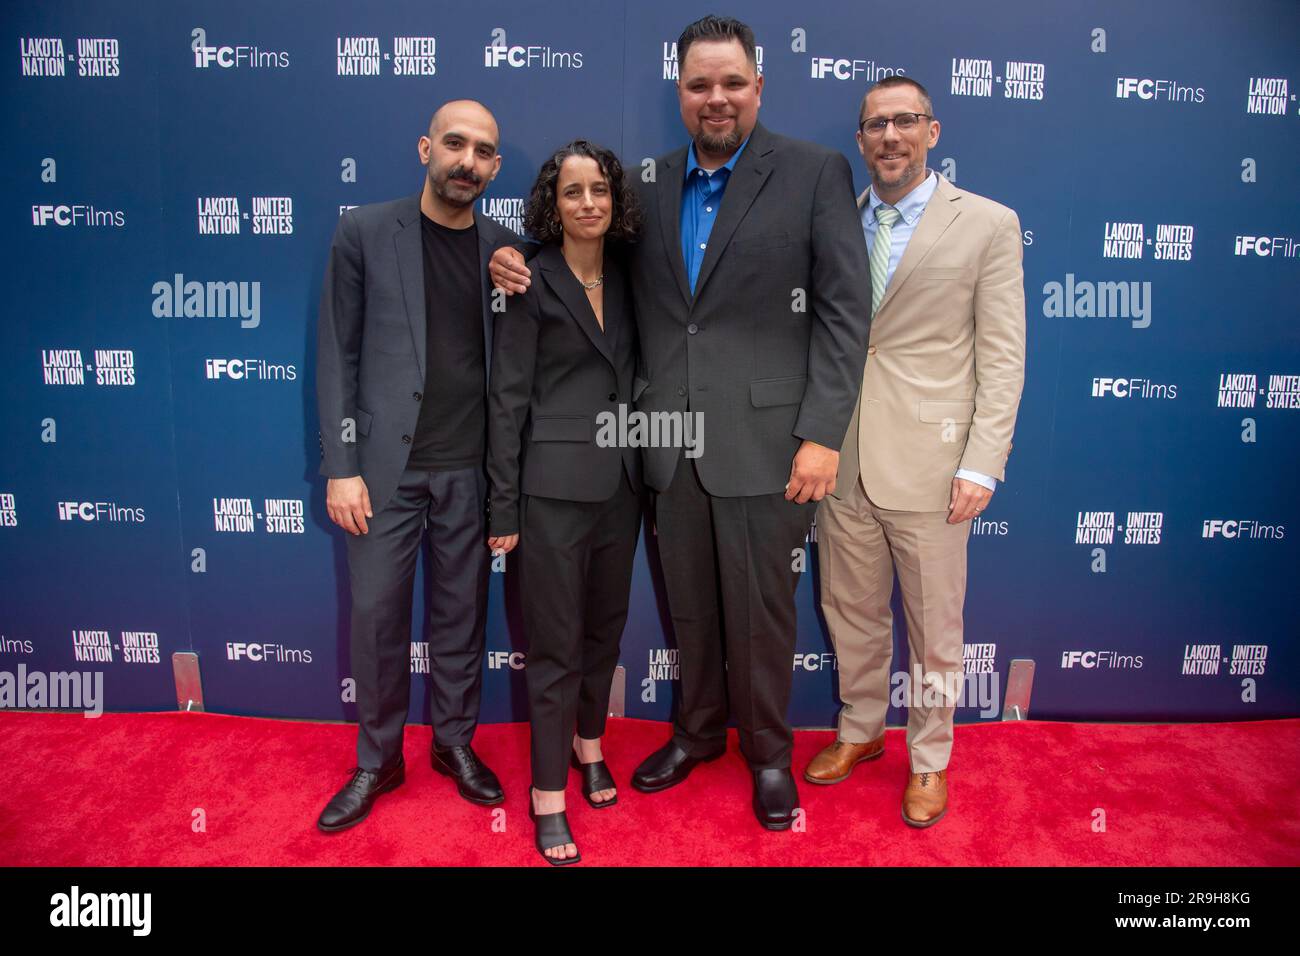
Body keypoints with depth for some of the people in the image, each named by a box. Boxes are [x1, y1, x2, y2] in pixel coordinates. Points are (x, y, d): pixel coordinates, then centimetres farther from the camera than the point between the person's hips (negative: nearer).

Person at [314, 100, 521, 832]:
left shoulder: (504, 248, 6)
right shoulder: (365, 232, 0)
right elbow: (338, 355, -1)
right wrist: (341, 467, -5)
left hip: (470, 466, 2)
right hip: (386, 461, -1)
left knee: (462, 611, 11)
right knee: (377, 614, 5)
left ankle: (455, 742, 30)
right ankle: (378, 760, 25)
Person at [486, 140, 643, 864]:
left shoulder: (625, 280, 8)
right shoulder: (534, 283, -7)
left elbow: (632, 377, 12)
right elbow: (509, 397, -8)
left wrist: (643, 475, 7)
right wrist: (505, 507, -10)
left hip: (620, 483, 5)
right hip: (555, 485, -5)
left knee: (606, 626, 17)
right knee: (557, 642, 3)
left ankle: (589, 744, 39)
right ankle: (549, 792, 18)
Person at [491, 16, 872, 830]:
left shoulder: (816, 172, -1)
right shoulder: (651, 183, 10)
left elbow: (846, 312, -6)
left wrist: (822, 435, -13)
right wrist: (513, 256, -1)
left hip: (763, 442, -3)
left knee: (761, 611, 9)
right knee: (690, 608, 15)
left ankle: (769, 752, 32)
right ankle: (698, 731, 38)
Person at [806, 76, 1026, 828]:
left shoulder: (988, 224, -2)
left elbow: (1003, 356, -6)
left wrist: (982, 464, -12)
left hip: (928, 463, -3)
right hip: (843, 461, 4)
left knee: (935, 629, 11)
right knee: (851, 615, 17)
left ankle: (930, 760, 32)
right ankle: (860, 731, 39)